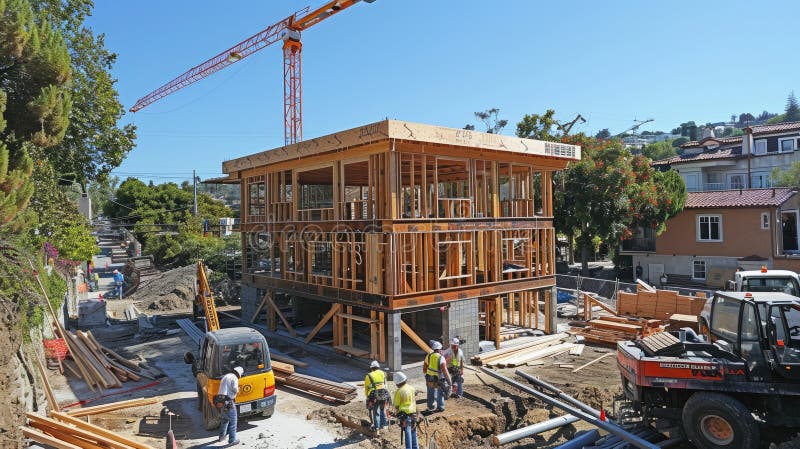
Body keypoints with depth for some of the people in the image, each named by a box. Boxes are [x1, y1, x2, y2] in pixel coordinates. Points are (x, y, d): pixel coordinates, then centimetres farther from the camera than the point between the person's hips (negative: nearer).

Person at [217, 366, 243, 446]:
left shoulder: (225, 376, 17)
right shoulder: (234, 378, -10)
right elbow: (235, 389, -22)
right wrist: (237, 390, 0)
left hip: (221, 401, 9)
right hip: (228, 402, -9)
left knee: (224, 420, 26)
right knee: (233, 421, 2)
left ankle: (221, 437, 39)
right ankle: (232, 440, 4)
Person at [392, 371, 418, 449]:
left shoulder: (398, 391, -15)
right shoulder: (411, 388, 1)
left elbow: (396, 405, -9)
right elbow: (414, 401, 9)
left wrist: (396, 413, 7)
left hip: (404, 414, -5)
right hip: (413, 413, 5)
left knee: (407, 432, 2)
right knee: (413, 431, 16)